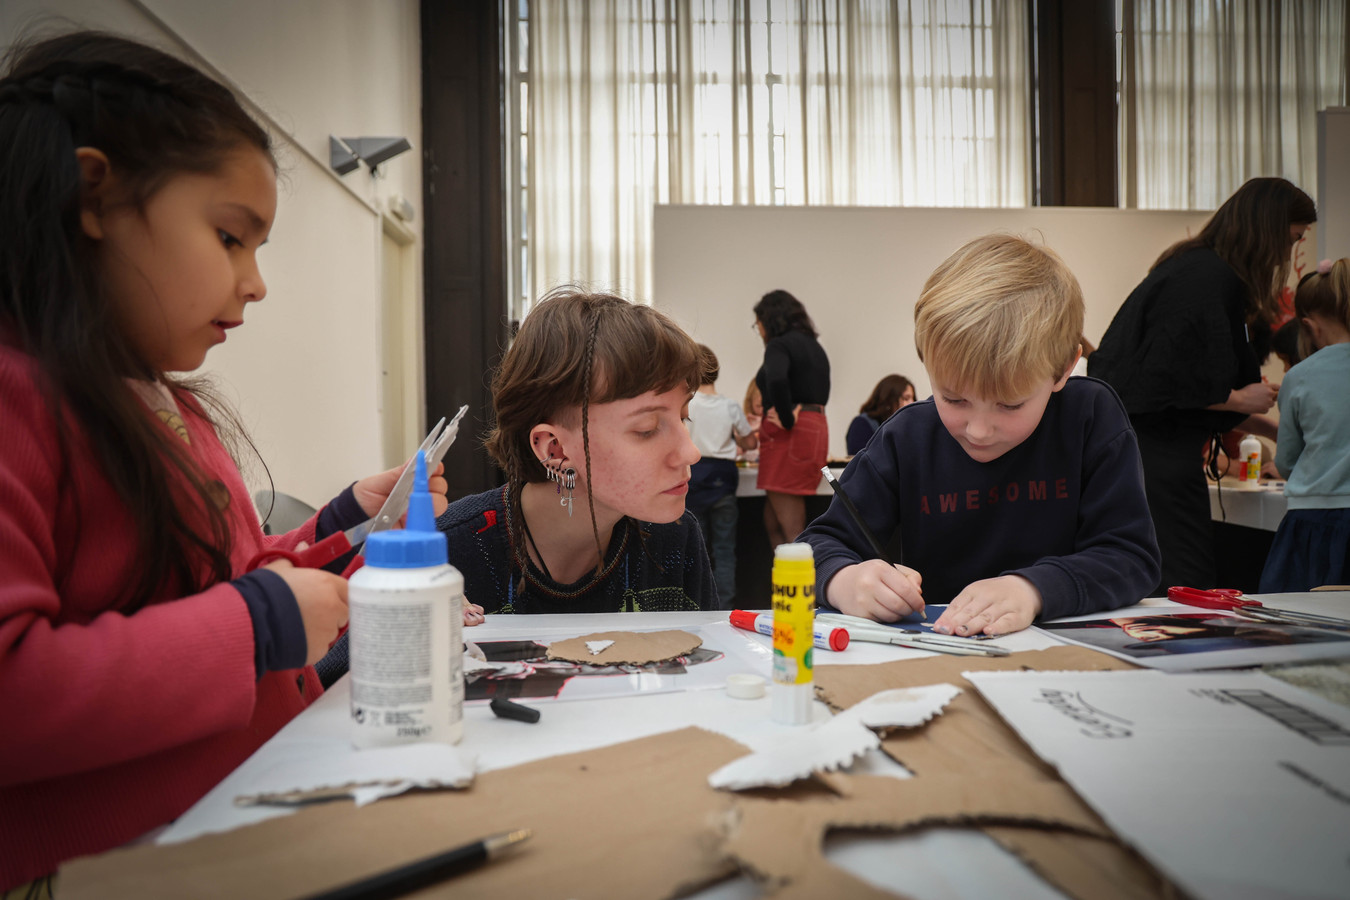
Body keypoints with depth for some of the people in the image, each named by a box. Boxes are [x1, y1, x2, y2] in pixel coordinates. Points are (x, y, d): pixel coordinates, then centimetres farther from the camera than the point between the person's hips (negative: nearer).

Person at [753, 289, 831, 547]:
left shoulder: (779, 345, -9)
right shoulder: (814, 345, 20)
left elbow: (776, 380, -29)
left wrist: (787, 419, -19)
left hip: (790, 435, -9)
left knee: (791, 530, -7)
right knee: (772, 522, 15)